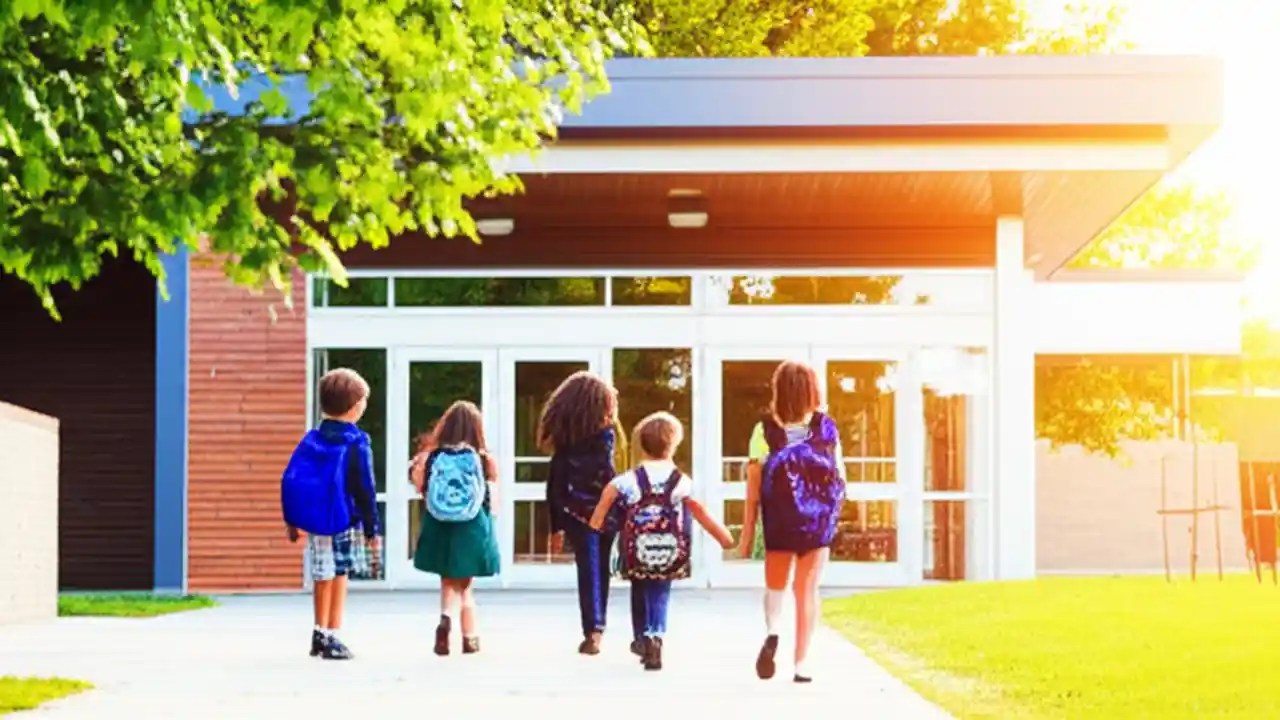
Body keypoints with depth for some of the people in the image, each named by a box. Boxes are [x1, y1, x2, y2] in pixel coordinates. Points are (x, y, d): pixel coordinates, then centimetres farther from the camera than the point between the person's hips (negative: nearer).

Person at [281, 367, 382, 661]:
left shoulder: (311, 439, 5)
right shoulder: (356, 444, -9)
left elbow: (289, 479, 5)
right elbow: (365, 490, -9)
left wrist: (291, 519, 14)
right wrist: (371, 529, -3)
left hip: (314, 521, 5)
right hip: (343, 522, -5)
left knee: (322, 575, 13)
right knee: (339, 575, 1)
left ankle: (321, 634, 23)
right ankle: (331, 637, 0)